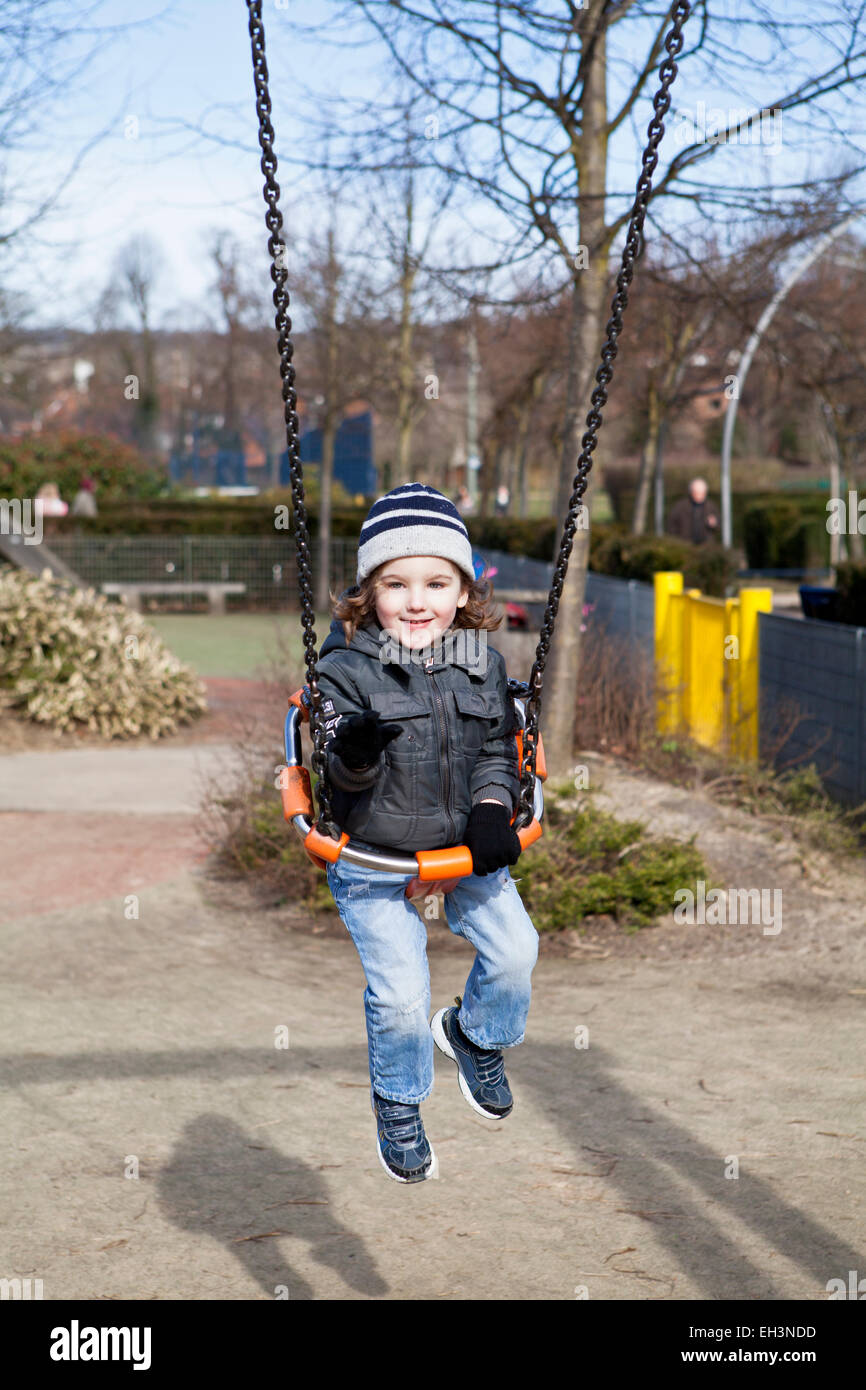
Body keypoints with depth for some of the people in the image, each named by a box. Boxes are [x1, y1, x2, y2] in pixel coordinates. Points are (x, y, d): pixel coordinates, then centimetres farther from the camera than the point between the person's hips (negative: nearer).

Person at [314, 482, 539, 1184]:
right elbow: (345, 772, -18)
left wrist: (492, 809, -11)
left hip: (465, 845, 4)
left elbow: (498, 751, 7)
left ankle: (475, 1032, 28)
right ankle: (397, 1101, 21)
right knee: (400, 994, -8)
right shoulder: (346, 669, -13)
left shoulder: (482, 663, -1)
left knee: (515, 950, -6)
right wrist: (355, 751, -41)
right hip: (375, 861, -4)